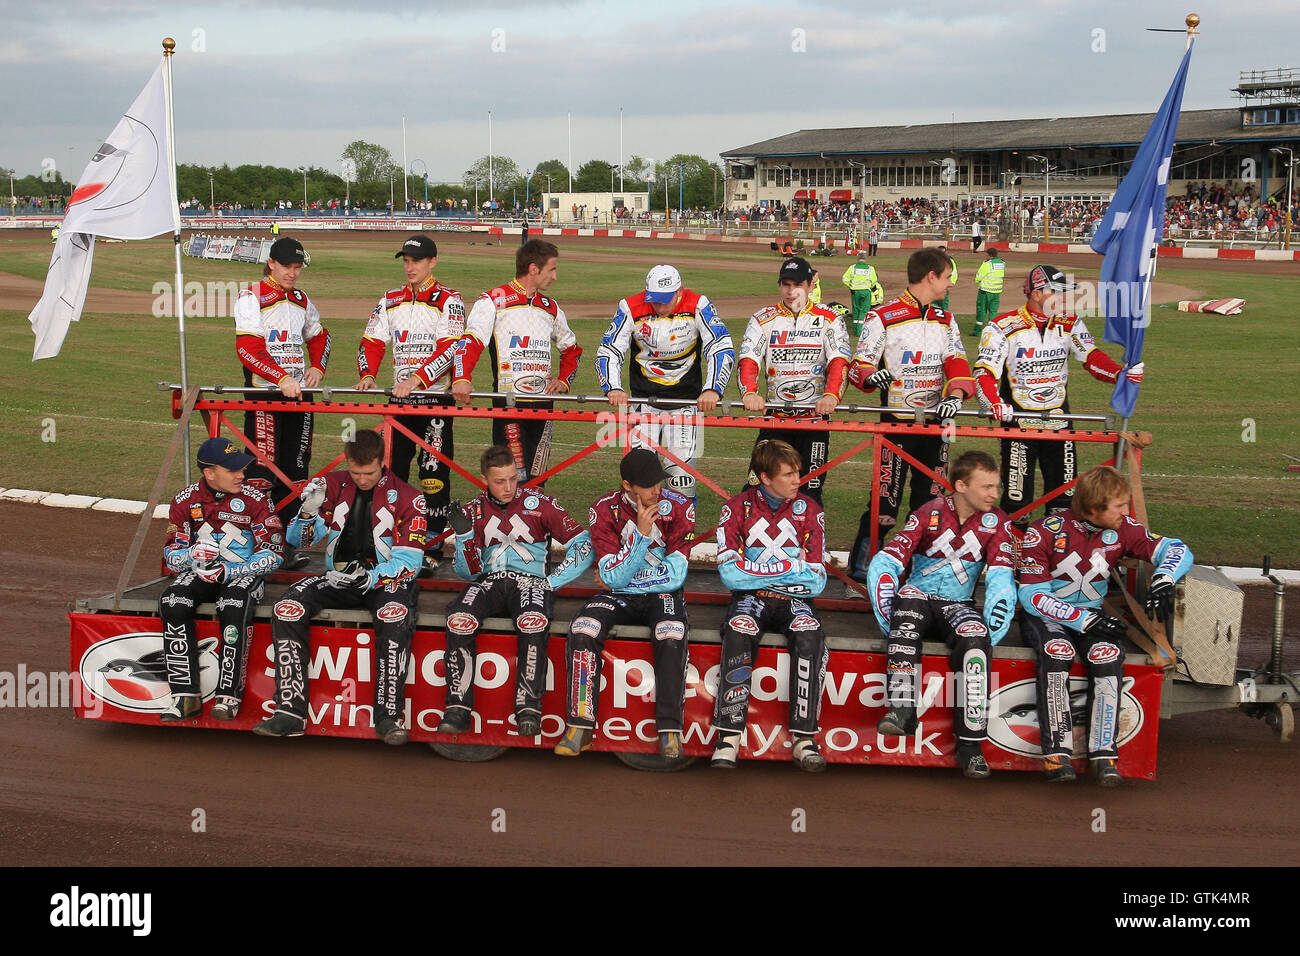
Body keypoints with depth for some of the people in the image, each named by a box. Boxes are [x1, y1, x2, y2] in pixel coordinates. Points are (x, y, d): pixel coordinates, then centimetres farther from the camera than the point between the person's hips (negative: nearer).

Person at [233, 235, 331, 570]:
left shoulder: (302, 300, 15)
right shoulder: (251, 298, -5)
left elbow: (319, 336, 27)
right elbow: (248, 349, -14)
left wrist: (317, 367, 6)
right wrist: (282, 378, -25)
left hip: (299, 394, 6)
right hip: (264, 397, -6)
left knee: (295, 471, 6)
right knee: (262, 473, -9)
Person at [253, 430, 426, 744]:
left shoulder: (406, 498, -4)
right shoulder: (333, 485, 6)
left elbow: (408, 560, -8)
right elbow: (299, 540, 9)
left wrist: (372, 577, -26)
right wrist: (310, 509, -12)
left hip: (387, 577, -4)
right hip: (338, 575, 4)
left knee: (395, 617, -37)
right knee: (287, 608, -22)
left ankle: (388, 717, -30)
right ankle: (291, 712, -20)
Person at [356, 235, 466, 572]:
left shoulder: (448, 300, -3)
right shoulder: (390, 301, 13)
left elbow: (449, 348, -14)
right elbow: (372, 341, 11)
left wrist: (416, 379, -24)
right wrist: (368, 374, -8)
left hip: (436, 397, -5)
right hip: (399, 398, 5)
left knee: (434, 474, -5)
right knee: (392, 471, 5)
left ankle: (431, 549, 0)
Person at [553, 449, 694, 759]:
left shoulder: (679, 508, -9)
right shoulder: (605, 510, -8)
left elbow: (675, 576, -11)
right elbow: (613, 578, -14)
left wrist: (624, 580, -8)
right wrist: (641, 533, -24)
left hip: (662, 595, -1)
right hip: (618, 595, 1)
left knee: (671, 636, -34)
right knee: (582, 630, -28)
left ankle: (670, 729, -25)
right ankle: (580, 724, -19)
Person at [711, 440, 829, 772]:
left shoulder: (809, 510, 4)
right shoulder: (738, 508, 2)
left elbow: (815, 581, -1)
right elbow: (730, 574, -8)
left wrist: (758, 571, -8)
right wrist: (790, 566, -10)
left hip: (795, 599, 1)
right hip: (750, 597, -1)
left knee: (810, 635, -31)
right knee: (739, 633, -33)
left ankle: (804, 739, -29)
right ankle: (729, 736, -32)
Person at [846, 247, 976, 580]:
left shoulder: (945, 320, 13)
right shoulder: (883, 316, -6)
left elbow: (958, 362, 4)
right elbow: (859, 365, -6)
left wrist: (955, 394, -17)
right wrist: (871, 376, -29)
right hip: (896, 421, -6)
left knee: (928, 503, 9)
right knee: (885, 502, -10)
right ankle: (859, 568, 1)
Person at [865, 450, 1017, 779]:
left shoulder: (996, 523, 1)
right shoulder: (930, 514, -7)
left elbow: (1001, 576, -9)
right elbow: (885, 561, -14)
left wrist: (993, 630, -24)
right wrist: (888, 620, -25)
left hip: (957, 606, 1)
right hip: (918, 598, -1)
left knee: (975, 638, -32)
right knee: (909, 598, -37)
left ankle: (970, 744, -30)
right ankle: (902, 710, -44)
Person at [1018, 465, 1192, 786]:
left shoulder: (1121, 530, -1)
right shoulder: (1044, 532, -14)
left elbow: (1176, 549, -2)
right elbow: (1031, 595, -16)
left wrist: (1162, 582, -24)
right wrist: (1084, 620, -24)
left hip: (1093, 616, 3)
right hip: (1045, 615, -3)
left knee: (1107, 654, -30)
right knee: (1057, 651, -36)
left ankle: (1104, 754, -29)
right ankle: (1056, 752, -34)